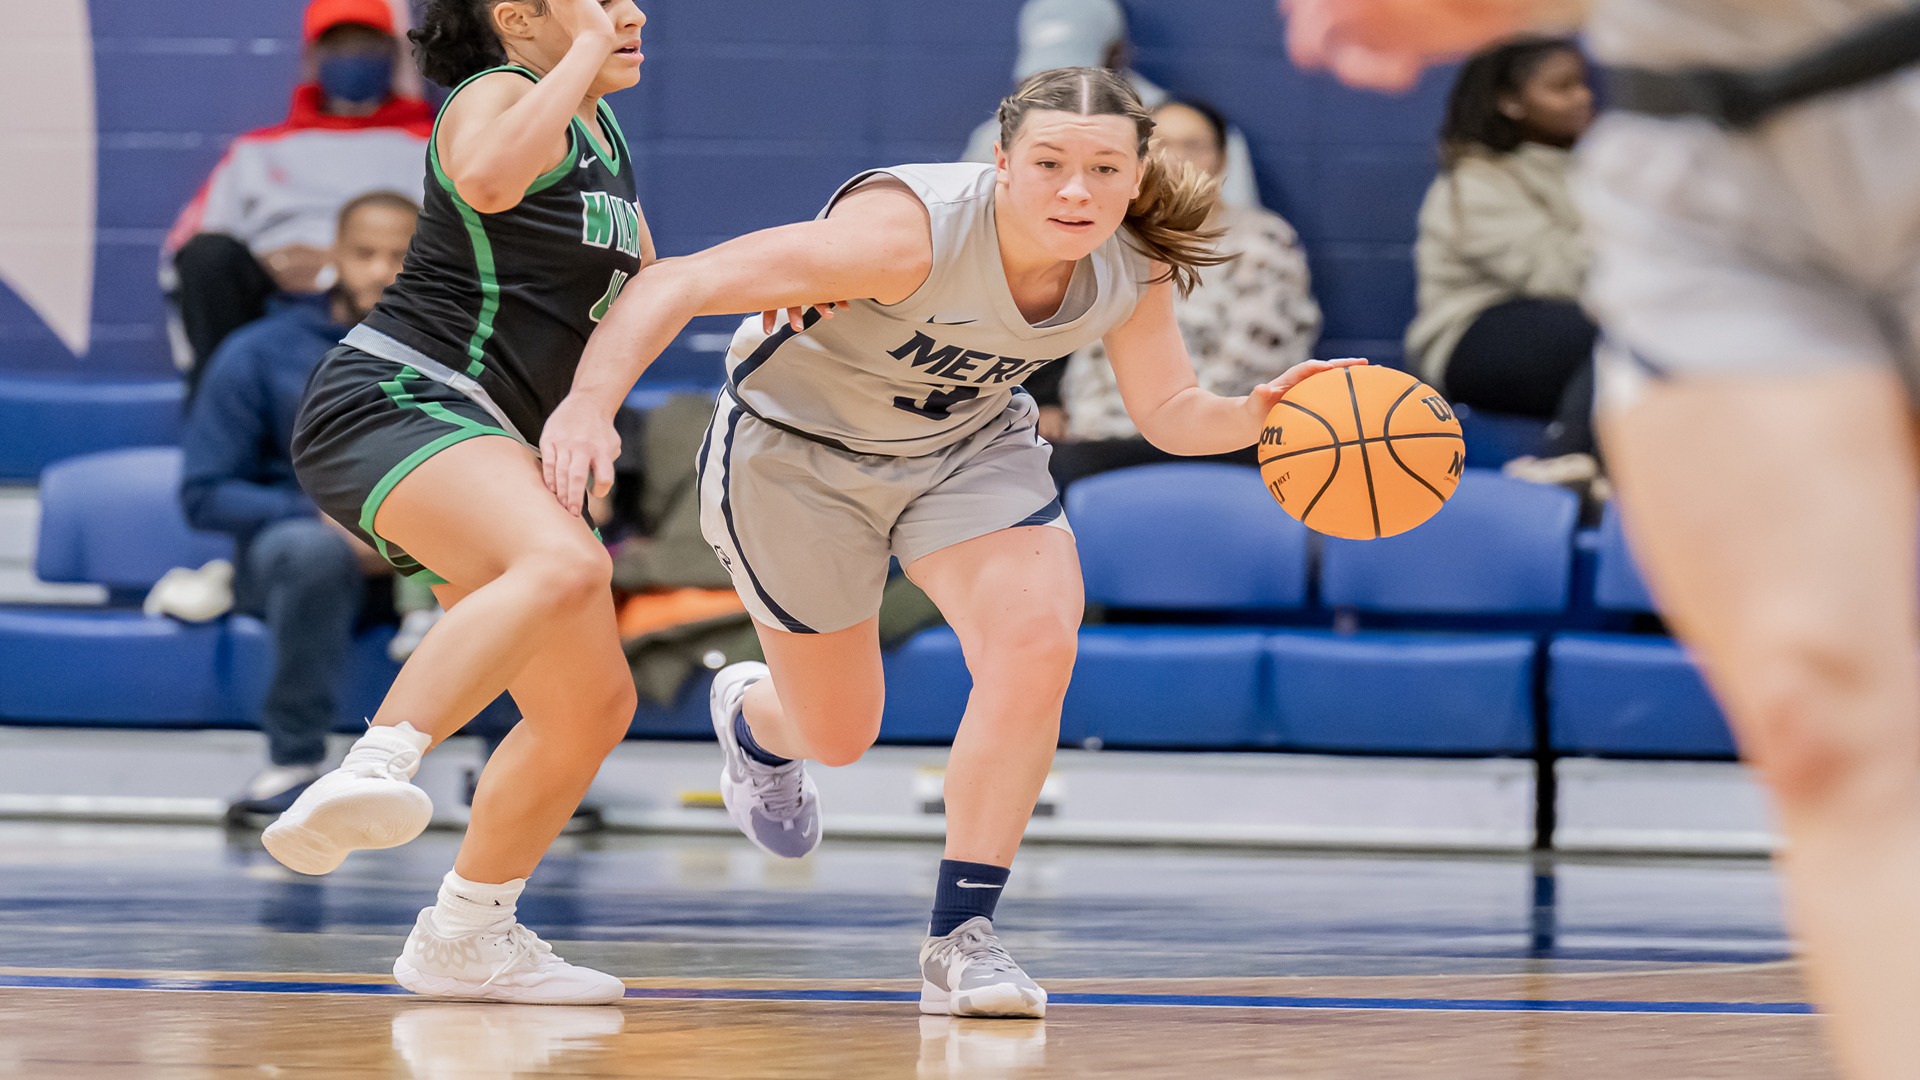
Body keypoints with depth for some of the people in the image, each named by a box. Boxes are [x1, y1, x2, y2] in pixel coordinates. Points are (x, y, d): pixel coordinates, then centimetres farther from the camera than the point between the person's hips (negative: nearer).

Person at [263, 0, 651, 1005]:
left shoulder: (600, 132, 21)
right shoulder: (500, 94, -7)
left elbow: (640, 287, 35)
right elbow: (487, 176, -32)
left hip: (481, 444, 10)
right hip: (395, 400, -10)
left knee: (591, 705, 12)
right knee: (563, 566, -38)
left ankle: (464, 938, 25)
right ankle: (367, 776, -51)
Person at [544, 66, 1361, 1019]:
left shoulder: (1134, 270, -20)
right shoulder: (911, 232, -38)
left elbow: (1168, 411, -4)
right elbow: (675, 285, -39)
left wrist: (1252, 414, -27)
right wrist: (590, 404, -54)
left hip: (970, 449, 4)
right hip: (798, 450, -4)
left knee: (1037, 641, -23)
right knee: (838, 735, 8)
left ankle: (958, 940, -9)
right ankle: (752, 715, 50)